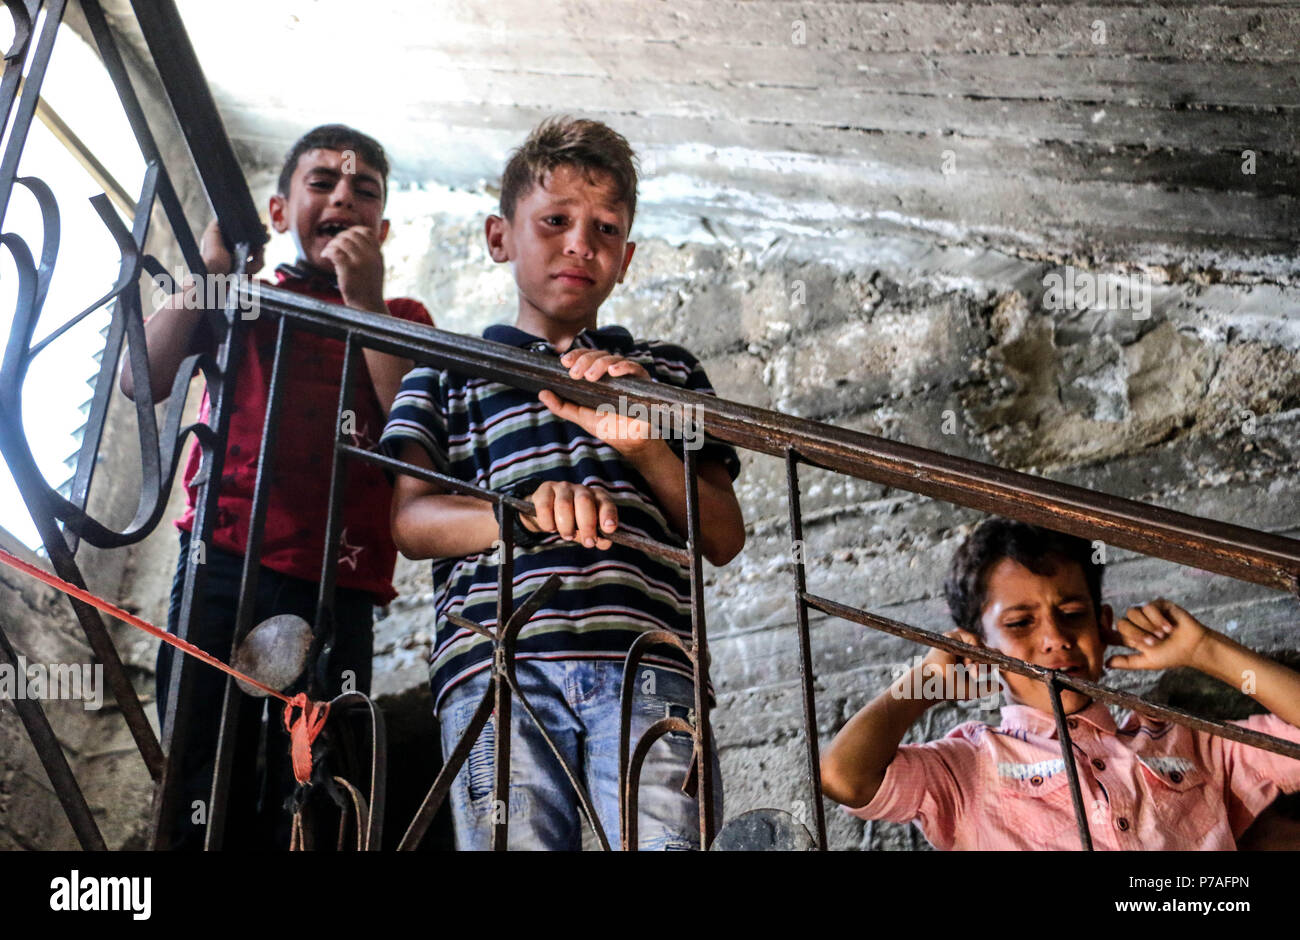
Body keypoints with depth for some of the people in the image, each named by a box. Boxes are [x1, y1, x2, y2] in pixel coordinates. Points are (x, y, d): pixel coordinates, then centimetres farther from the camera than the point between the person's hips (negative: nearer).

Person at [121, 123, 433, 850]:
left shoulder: (403, 318, 18)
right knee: (206, 801, -9)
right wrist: (211, 271, 0)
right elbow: (144, 380, 4)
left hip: (336, 585, 0)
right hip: (224, 560, 0)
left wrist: (366, 303, -6)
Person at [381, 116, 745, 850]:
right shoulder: (448, 371, 23)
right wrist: (522, 512, -16)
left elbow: (724, 539, 16)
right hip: (498, 664, 0)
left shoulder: (668, 373, 27)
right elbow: (412, 522, 6)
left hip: (649, 663, 1)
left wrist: (644, 446, -3)